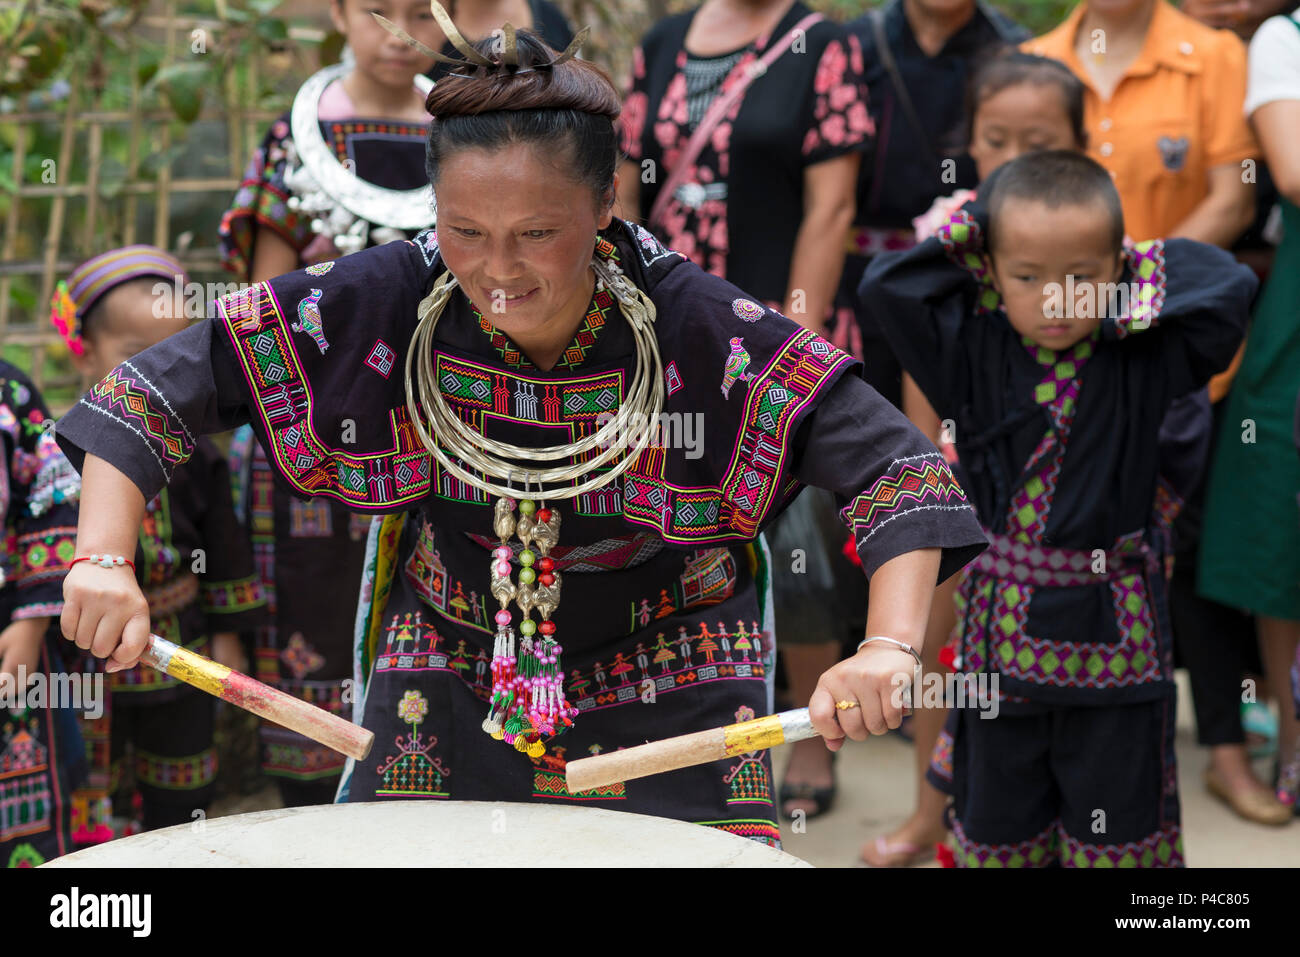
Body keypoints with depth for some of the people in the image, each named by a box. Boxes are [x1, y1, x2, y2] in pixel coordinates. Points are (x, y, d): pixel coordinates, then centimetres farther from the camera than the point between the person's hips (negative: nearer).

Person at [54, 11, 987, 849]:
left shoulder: (703, 329, -24)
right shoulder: (380, 303, -19)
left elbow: (897, 468, -25)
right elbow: (163, 385, -13)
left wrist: (889, 646, -40)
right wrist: (104, 561, -27)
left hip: (668, 696, -1)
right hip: (449, 680, 2)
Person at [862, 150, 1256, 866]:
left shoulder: (1143, 359, -5)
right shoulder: (973, 352, -3)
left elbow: (1230, 289, -16)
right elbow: (886, 285, -13)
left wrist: (1141, 269, -6)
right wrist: (971, 228, -7)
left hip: (1115, 632, -1)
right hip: (1002, 631, 1)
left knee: (1117, 823, 12)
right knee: (998, 820, 16)